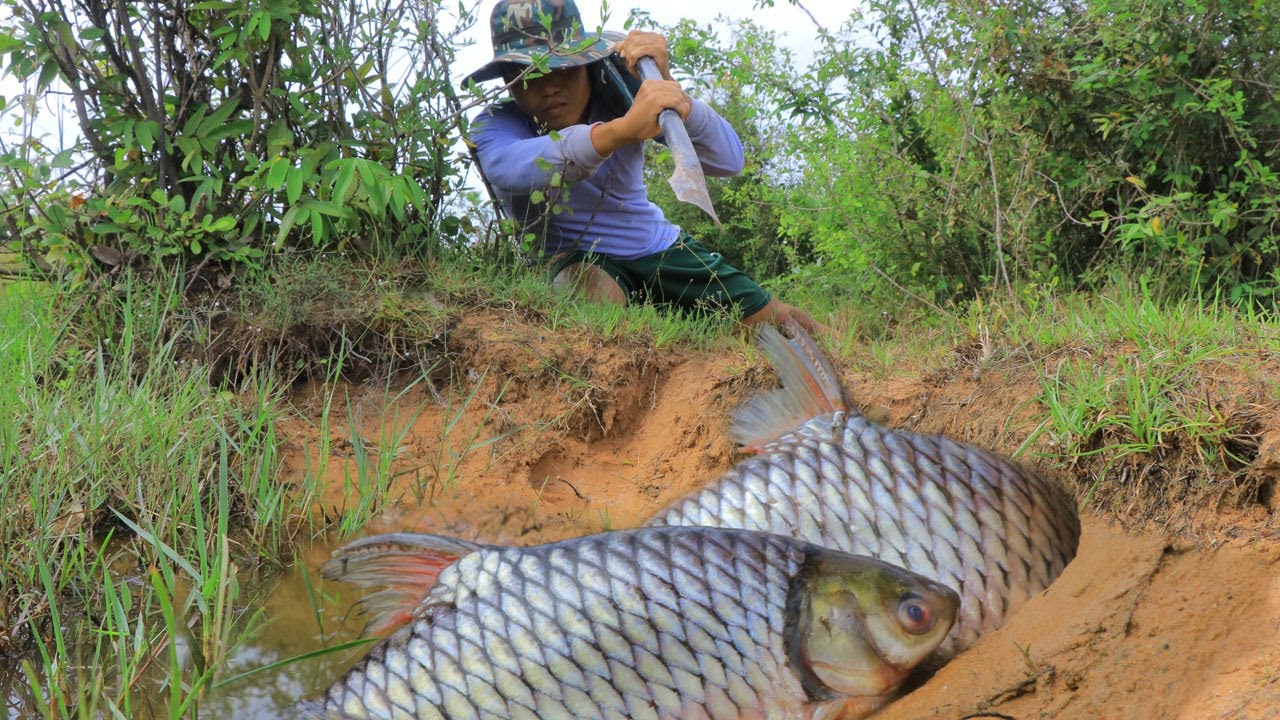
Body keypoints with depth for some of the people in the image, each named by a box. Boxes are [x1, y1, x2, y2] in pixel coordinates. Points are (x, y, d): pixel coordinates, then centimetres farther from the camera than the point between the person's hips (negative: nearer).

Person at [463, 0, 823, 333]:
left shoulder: (617, 91, -15)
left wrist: (667, 88, -42)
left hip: (663, 247, 4)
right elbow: (507, 168, -48)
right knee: (592, 297, -40)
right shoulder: (495, 125, -20)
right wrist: (621, 130, -63)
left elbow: (729, 160, -23)